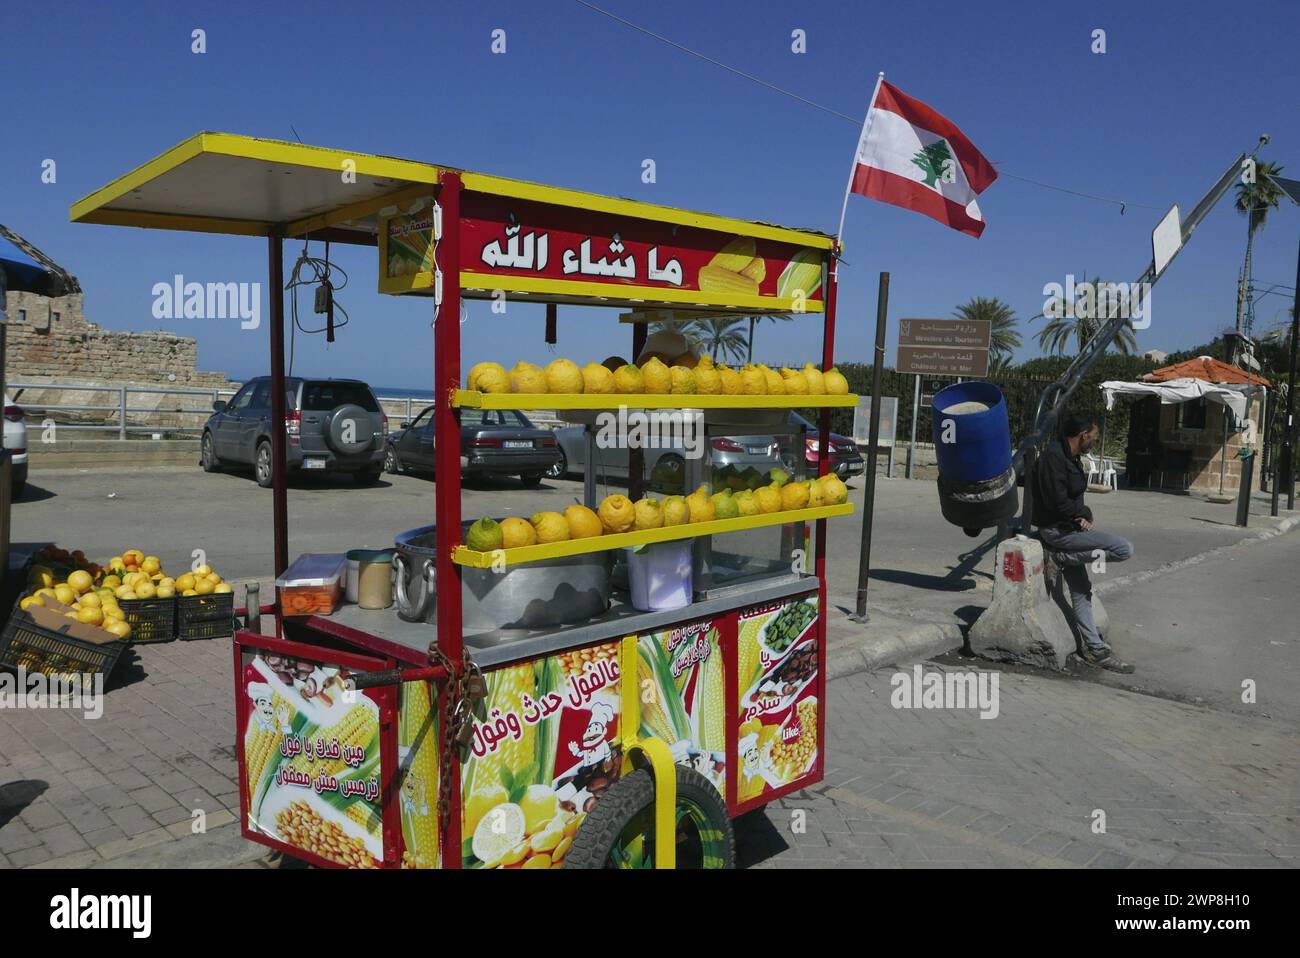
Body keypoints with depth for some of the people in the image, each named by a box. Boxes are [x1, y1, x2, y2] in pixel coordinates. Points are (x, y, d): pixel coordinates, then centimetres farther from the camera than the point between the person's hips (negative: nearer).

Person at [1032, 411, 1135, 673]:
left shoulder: (1069, 455, 11)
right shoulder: (1053, 457, -20)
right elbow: (1059, 503, -24)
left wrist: (1081, 516, -3)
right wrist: (1085, 514, -6)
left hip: (1068, 527, 10)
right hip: (1056, 529, -10)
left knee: (1080, 591, 12)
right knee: (1124, 548, -14)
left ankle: (1094, 649, 19)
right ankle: (1059, 559, -6)